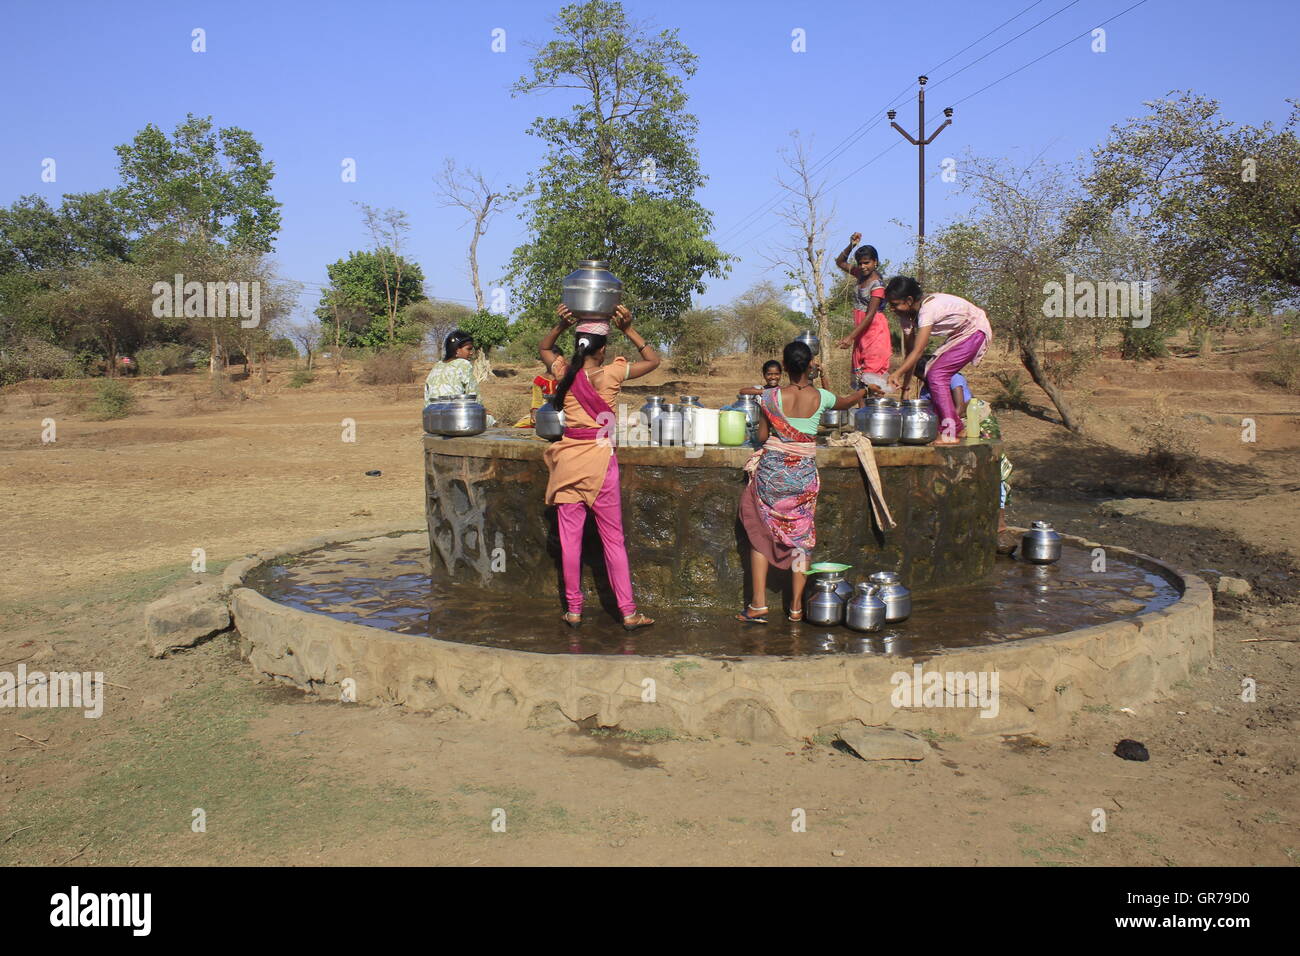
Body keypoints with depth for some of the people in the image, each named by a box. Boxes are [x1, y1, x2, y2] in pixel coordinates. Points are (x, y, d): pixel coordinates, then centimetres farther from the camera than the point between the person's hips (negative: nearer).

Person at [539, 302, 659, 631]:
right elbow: (653, 361, 5)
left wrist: (561, 325, 6)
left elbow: (543, 348, 21)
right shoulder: (611, 374, -9)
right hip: (600, 459, -2)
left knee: (570, 538, 8)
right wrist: (628, 329, -1)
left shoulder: (564, 372, -1)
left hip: (568, 460, 2)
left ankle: (573, 610, 15)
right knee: (613, 539, 5)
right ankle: (629, 612, 9)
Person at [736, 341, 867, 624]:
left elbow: (762, 436, -1)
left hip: (771, 471, -1)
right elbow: (847, 402, 17)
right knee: (801, 536, 15)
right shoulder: (820, 397, -5)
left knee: (760, 534, 12)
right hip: (804, 473, 1)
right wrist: (863, 390, 39)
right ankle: (796, 606, 19)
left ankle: (758, 605, 7)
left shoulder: (771, 397, -10)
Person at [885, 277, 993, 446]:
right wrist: (905, 388, -7)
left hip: (976, 331, -9)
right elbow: (909, 351, -4)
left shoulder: (927, 309, -31)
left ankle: (949, 434, -19)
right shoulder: (906, 314, -5)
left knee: (936, 374, -18)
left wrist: (896, 374, -41)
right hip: (958, 335, 9)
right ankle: (958, 427, 14)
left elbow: (918, 351, -35)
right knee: (932, 374, 3)